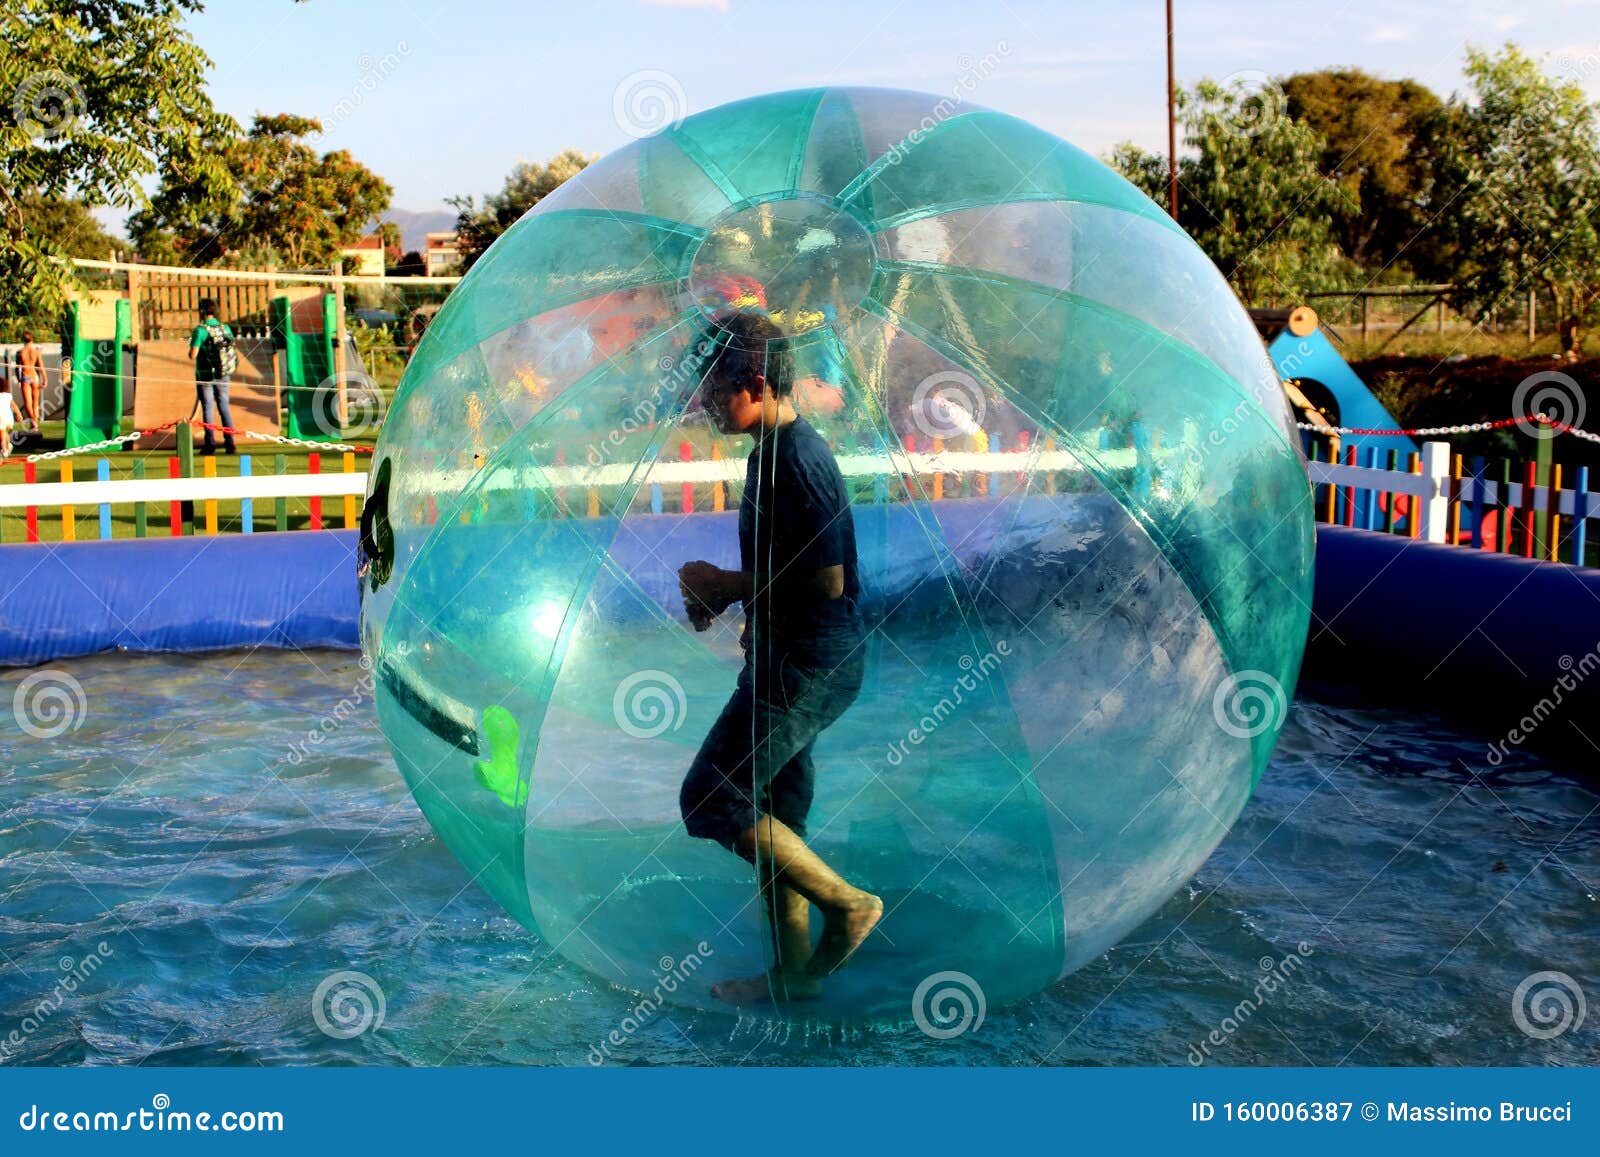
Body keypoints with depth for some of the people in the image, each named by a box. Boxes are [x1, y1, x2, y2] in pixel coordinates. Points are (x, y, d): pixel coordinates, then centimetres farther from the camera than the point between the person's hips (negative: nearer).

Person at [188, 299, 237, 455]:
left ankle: (210, 444, 3)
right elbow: (232, 352, 6)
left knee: (208, 408, 4)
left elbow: (192, 355, -16)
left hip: (205, 376, -4)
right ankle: (229, 443, 7)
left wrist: (191, 348, 5)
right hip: (224, 376, 4)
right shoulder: (225, 328, 2)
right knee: (224, 407, 11)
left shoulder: (200, 330, -13)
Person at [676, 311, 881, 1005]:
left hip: (808, 667, -10)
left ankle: (847, 904, 2)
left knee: (710, 799, -8)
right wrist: (720, 595, 7)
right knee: (770, 810, 15)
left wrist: (728, 585, -13)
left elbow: (826, 583, -23)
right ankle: (793, 971, 25)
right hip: (789, 660, 10)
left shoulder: (798, 463, -20)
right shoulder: (773, 449, 12)